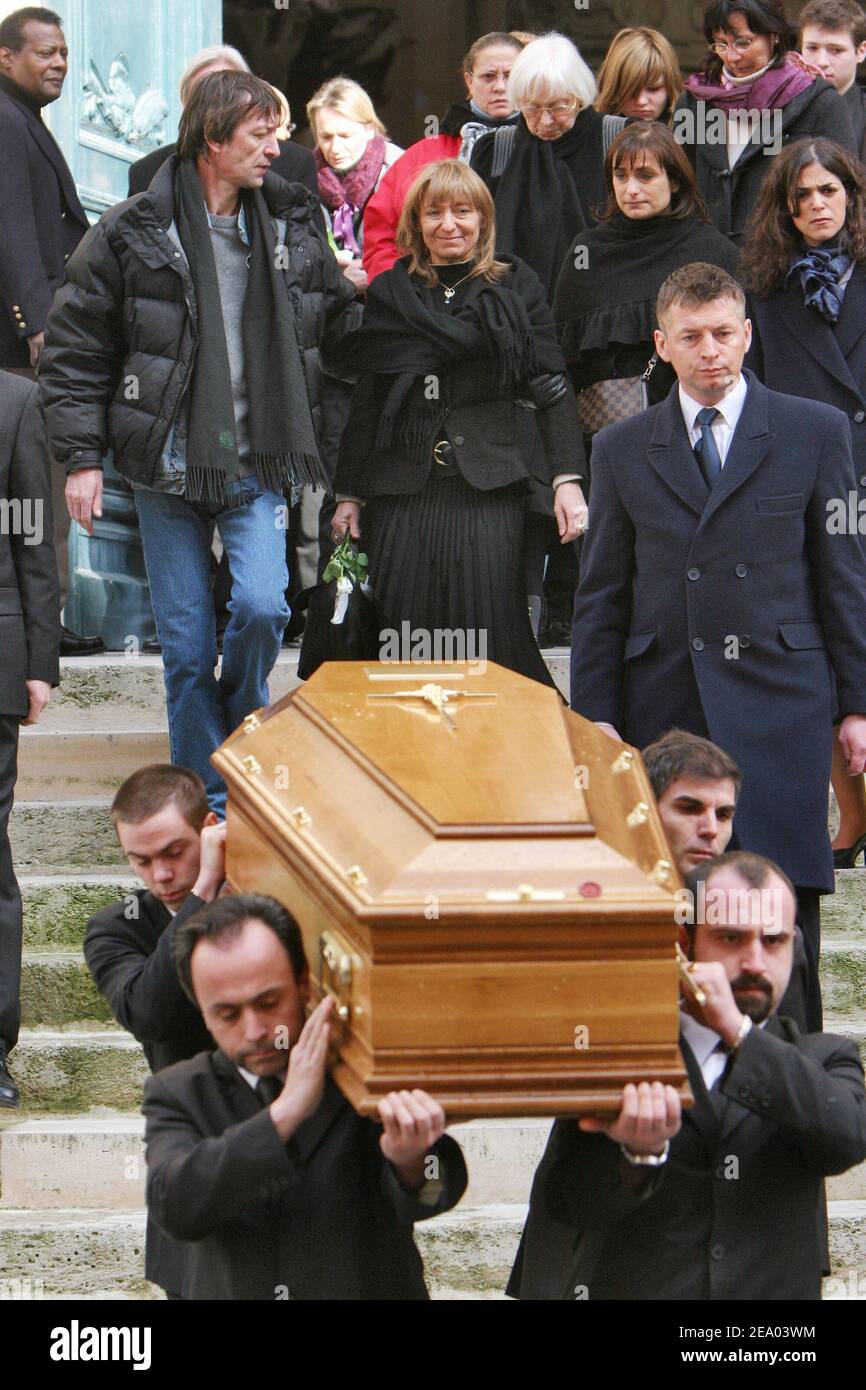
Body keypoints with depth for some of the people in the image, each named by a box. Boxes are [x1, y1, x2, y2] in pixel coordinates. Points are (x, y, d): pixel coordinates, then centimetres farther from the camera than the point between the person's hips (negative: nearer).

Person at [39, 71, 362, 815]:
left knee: (261, 604, -18)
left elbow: (343, 328, 17)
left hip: (257, 469, 1)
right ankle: (207, 797, 17)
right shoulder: (132, 233, -5)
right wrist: (82, 456, -4)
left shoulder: (294, 227, 5)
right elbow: (75, 349, 0)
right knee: (186, 643, 2)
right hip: (168, 471, -1)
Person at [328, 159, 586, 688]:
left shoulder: (516, 287, 7)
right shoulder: (390, 293, 13)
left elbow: (552, 387, 4)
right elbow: (366, 401, 15)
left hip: (490, 486, -2)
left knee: (493, 638, -8)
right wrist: (348, 493, 12)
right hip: (404, 489, 2)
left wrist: (566, 479, -6)